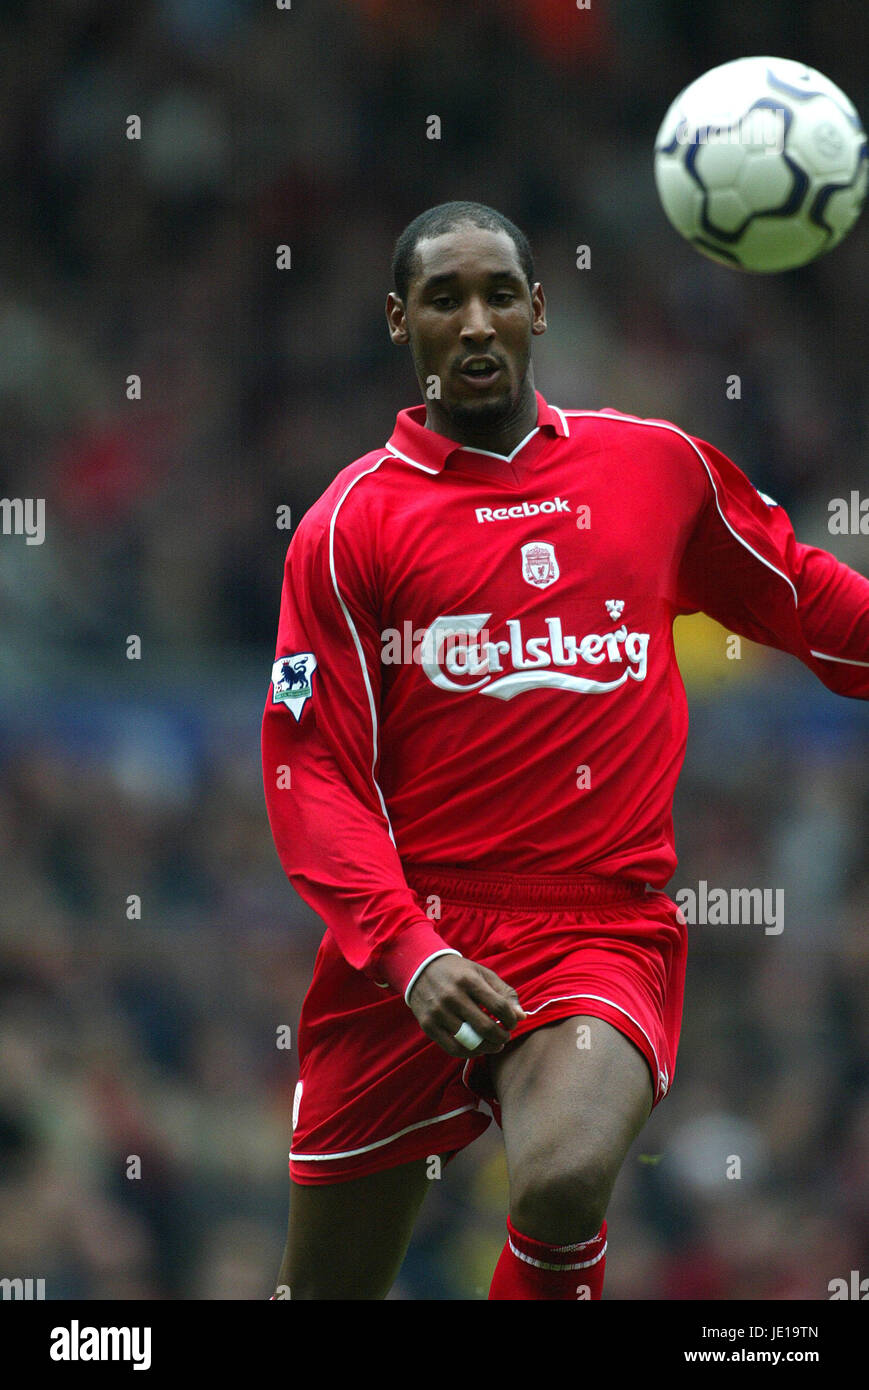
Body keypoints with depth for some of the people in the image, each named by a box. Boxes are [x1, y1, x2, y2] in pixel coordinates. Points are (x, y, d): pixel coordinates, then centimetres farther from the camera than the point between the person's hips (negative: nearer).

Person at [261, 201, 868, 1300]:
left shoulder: (660, 465, 8)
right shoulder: (351, 522, 2)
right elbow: (310, 768, -2)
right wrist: (407, 949, -15)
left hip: (599, 931, 0)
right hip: (403, 941, 0)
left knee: (563, 1183, -32)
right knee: (324, 1290, 6)